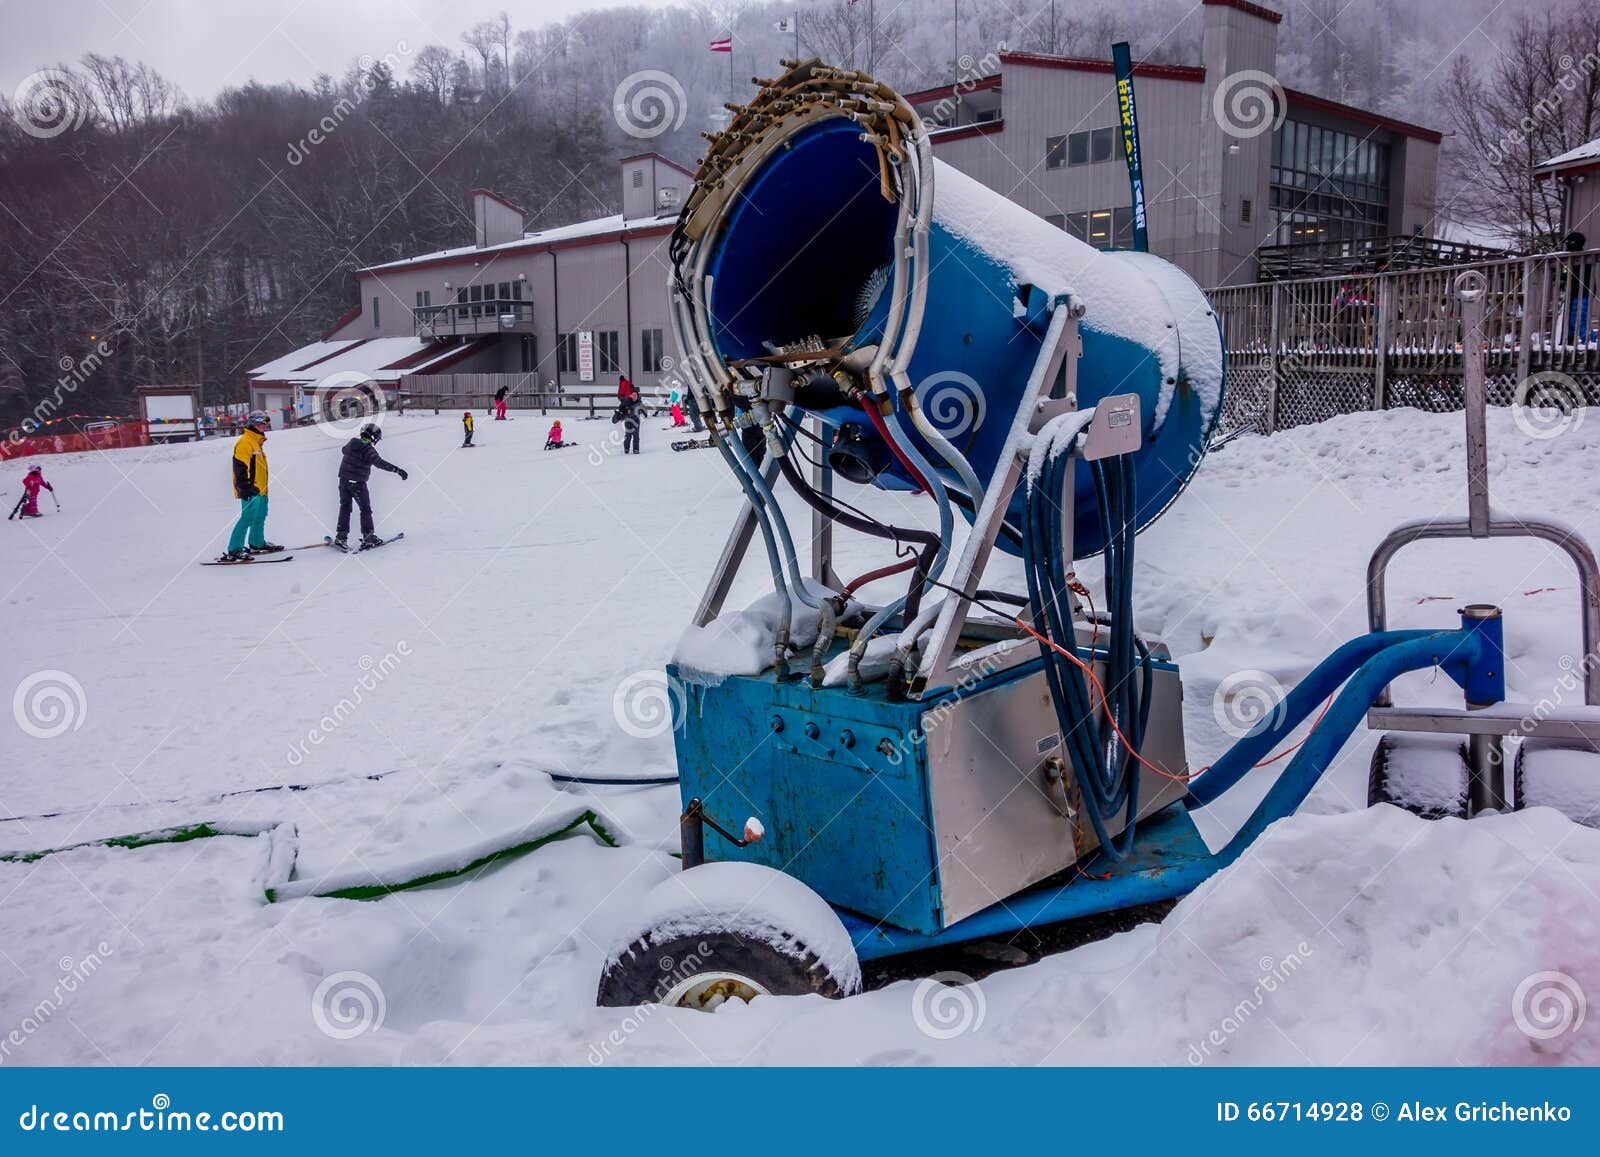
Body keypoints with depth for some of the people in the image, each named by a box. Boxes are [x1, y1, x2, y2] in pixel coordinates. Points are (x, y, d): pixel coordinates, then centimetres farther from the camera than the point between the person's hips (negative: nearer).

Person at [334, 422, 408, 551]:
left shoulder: (352, 443, 6)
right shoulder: (368, 449, -17)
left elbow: (344, 449, 29)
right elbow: (379, 462, -31)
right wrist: (397, 470, -35)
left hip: (343, 480, 7)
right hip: (357, 483, -7)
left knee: (345, 508, 14)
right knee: (365, 509, 5)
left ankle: (341, 537, 12)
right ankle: (368, 537, 5)